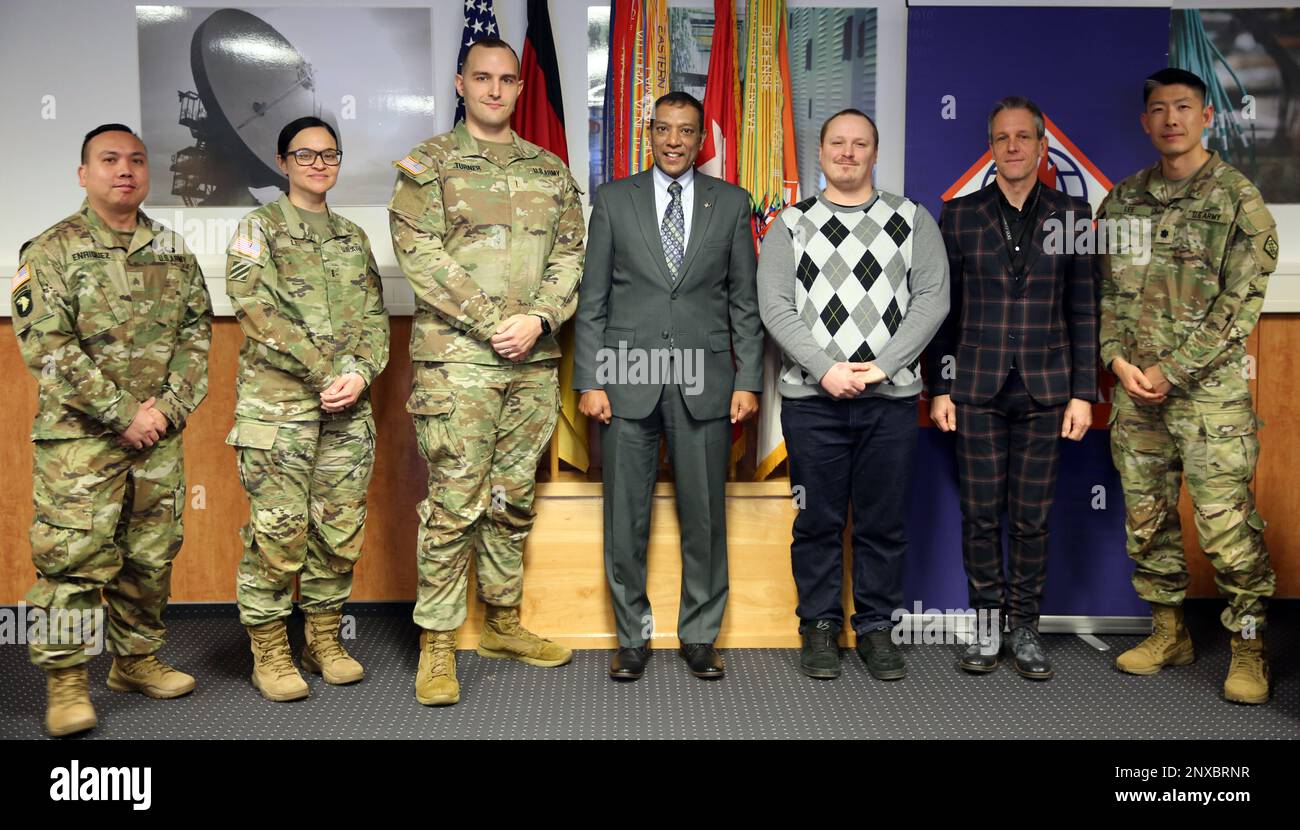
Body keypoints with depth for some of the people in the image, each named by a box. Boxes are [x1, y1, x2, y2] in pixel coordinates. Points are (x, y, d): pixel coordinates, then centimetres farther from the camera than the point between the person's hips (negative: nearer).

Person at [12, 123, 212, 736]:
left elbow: (197, 332, 10)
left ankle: (137, 660, 26)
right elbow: (45, 345, -11)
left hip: (159, 435, 5)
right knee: (74, 556, -5)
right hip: (79, 436, -4)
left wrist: (171, 406, -4)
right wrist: (123, 414, -15)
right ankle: (66, 683, 6)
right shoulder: (51, 251, -2)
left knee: (151, 555, 10)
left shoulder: (173, 252, 12)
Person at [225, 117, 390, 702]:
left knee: (341, 527, 6)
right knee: (278, 529, -5)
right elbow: (259, 311, -9)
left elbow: (374, 316, 12)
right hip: (277, 401, -4)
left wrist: (361, 373, -7)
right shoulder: (259, 228, 5)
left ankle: (325, 640, 18)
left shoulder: (353, 237, 20)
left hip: (348, 408, 5)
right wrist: (326, 373, -14)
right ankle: (269, 653, 7)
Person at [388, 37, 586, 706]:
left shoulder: (550, 171, 16)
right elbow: (420, 253, -7)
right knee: (454, 503, -5)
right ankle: (436, 644, 5)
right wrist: (493, 321, -14)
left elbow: (569, 254, 9)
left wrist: (538, 319, -9)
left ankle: (503, 623, 26)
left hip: (534, 360, 5)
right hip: (456, 357, -4)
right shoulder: (428, 165, 4)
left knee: (513, 498, 12)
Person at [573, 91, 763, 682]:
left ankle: (699, 636, 21)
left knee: (704, 517, 6)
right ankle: (633, 637, 20)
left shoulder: (731, 203, 8)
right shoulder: (615, 200, 7)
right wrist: (589, 380, -3)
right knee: (625, 520, 5)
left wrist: (748, 380, 0)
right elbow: (592, 299, 4)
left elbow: (745, 301, 8)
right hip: (628, 380, 0)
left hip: (704, 383, 1)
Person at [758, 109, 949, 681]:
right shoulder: (791, 224, 9)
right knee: (817, 520, 5)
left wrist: (882, 365, -10)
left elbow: (932, 298, 1)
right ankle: (820, 628, 18)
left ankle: (876, 628, 19)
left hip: (891, 396, 1)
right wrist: (826, 369, -12)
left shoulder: (912, 220, 10)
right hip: (811, 397, 0)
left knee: (884, 521, 6)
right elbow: (775, 306, 0)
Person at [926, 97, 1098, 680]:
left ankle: (1025, 626, 17)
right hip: (977, 390, 0)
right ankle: (987, 625, 17)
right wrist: (938, 387, 1)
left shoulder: (1071, 215, 6)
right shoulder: (960, 216, 5)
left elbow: (1084, 310, 5)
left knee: (1032, 517, 5)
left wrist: (1083, 393, 0)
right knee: (981, 514, 4)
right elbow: (941, 308, 6)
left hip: (1044, 391, 0)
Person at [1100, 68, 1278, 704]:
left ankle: (1247, 647, 10)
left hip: (1209, 388, -4)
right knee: (1146, 520, 11)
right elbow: (1102, 288, 12)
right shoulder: (1122, 200, 11)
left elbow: (1241, 302, -9)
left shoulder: (1238, 199, -3)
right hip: (1134, 388, 5)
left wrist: (1170, 371, -14)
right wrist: (1118, 358, -4)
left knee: (1227, 526, -6)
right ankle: (1168, 632, 25)